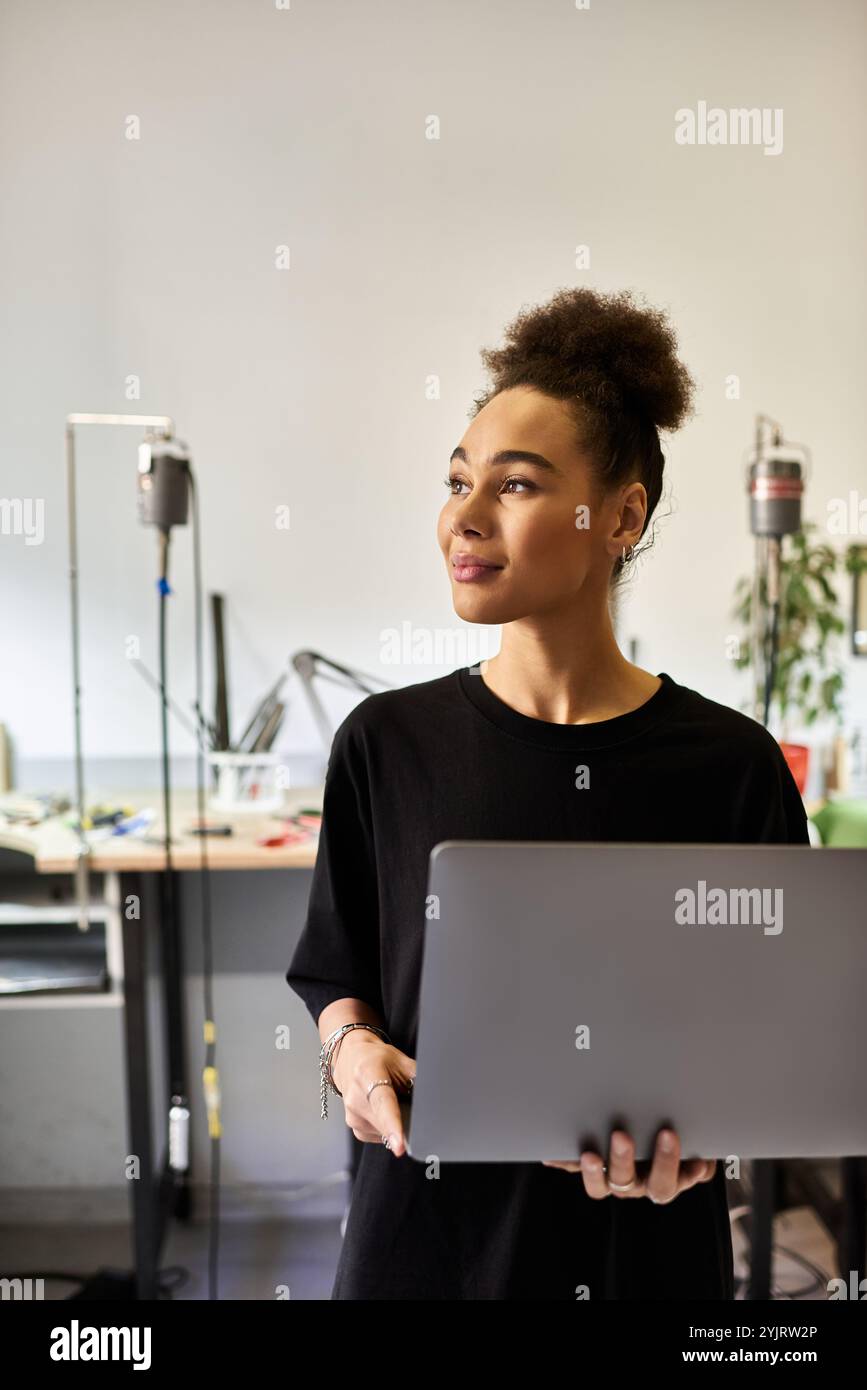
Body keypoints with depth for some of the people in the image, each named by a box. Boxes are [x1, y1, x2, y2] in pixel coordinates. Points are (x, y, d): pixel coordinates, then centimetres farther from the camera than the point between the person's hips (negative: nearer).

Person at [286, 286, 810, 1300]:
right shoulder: (387, 742, -4)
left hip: (639, 1243, -1)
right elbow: (337, 976, 6)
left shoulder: (729, 763, -8)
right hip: (421, 1229, 2)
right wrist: (352, 1046, -13)